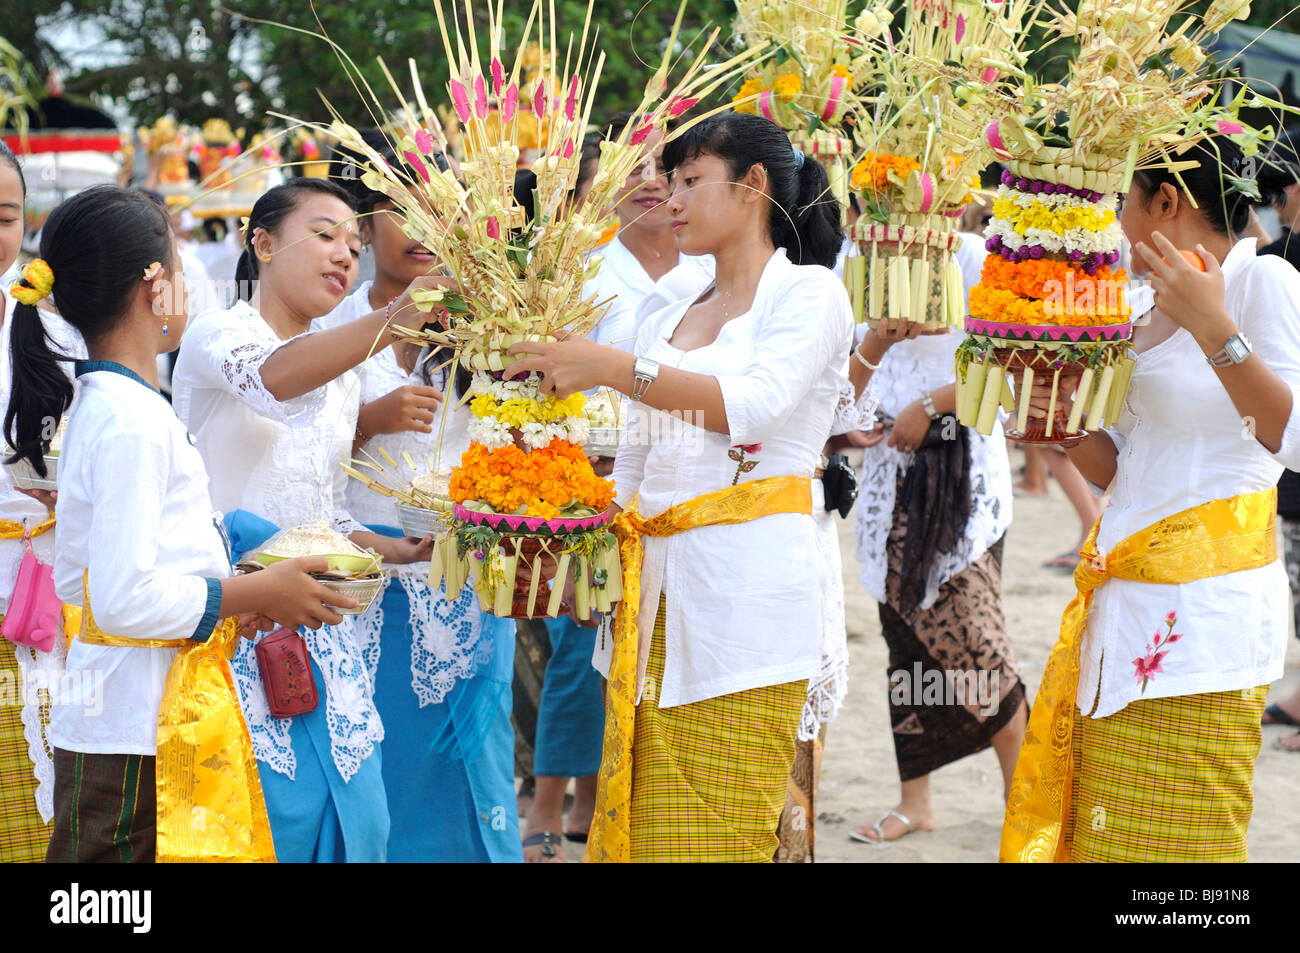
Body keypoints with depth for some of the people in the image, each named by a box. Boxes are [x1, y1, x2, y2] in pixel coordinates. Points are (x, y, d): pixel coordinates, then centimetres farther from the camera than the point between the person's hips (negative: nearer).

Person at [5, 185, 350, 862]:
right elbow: (124, 600, -22)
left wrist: (232, 599, 13)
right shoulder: (134, 422, -17)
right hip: (136, 740, -9)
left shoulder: (93, 408, 13)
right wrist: (254, 593, -10)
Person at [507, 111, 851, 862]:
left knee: (716, 834, -8)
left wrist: (611, 367, -21)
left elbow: (753, 405, -17)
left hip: (744, 591, -6)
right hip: (655, 584, 6)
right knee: (632, 827, 3)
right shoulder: (670, 302, 20)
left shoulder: (809, 294, 0)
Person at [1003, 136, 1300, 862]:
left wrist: (1215, 330, -26)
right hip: (1130, 612, 8)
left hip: (1205, 613, -8)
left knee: (1173, 842, -5)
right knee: (1091, 834, 10)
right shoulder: (1156, 304, 17)